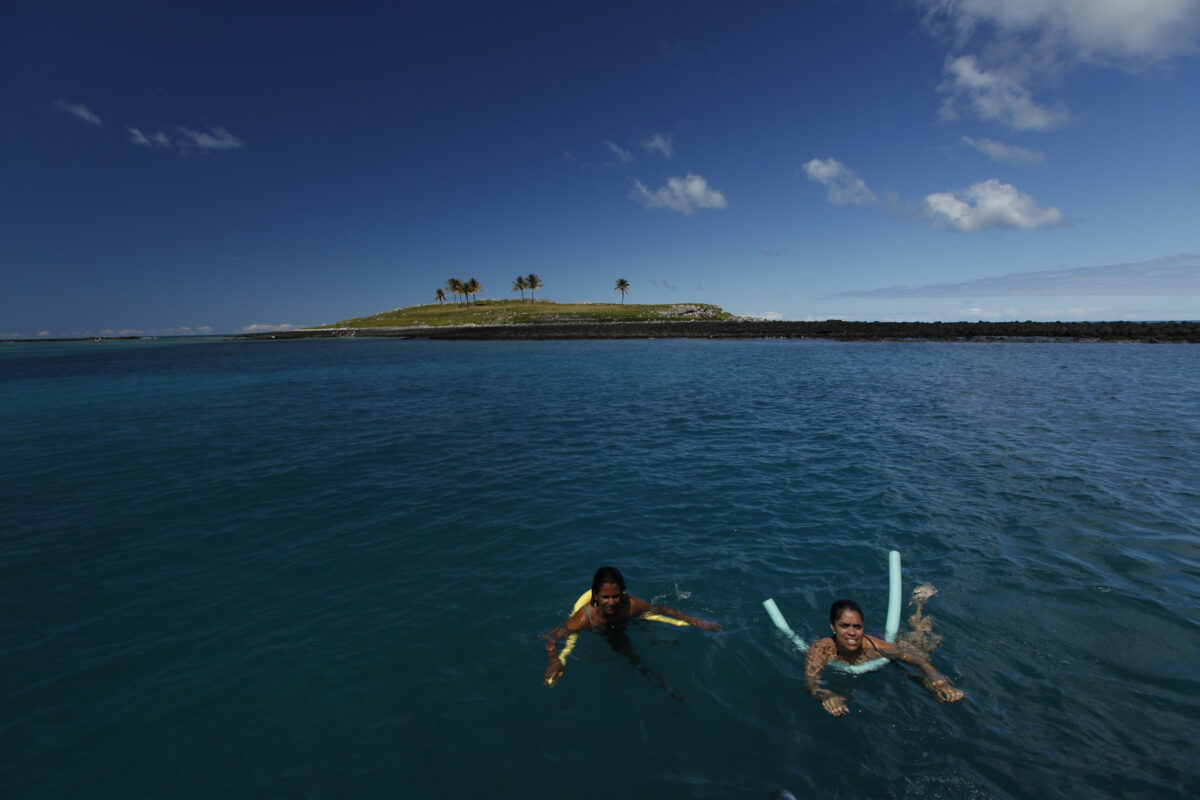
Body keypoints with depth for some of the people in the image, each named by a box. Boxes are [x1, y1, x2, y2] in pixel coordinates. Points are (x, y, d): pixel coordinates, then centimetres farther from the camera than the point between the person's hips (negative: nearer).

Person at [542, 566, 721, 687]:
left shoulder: (631, 604, -32)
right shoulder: (585, 617, -40)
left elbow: (661, 610, -16)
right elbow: (550, 637, -36)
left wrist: (692, 620, -20)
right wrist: (555, 661, -53)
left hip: (618, 633, 3)